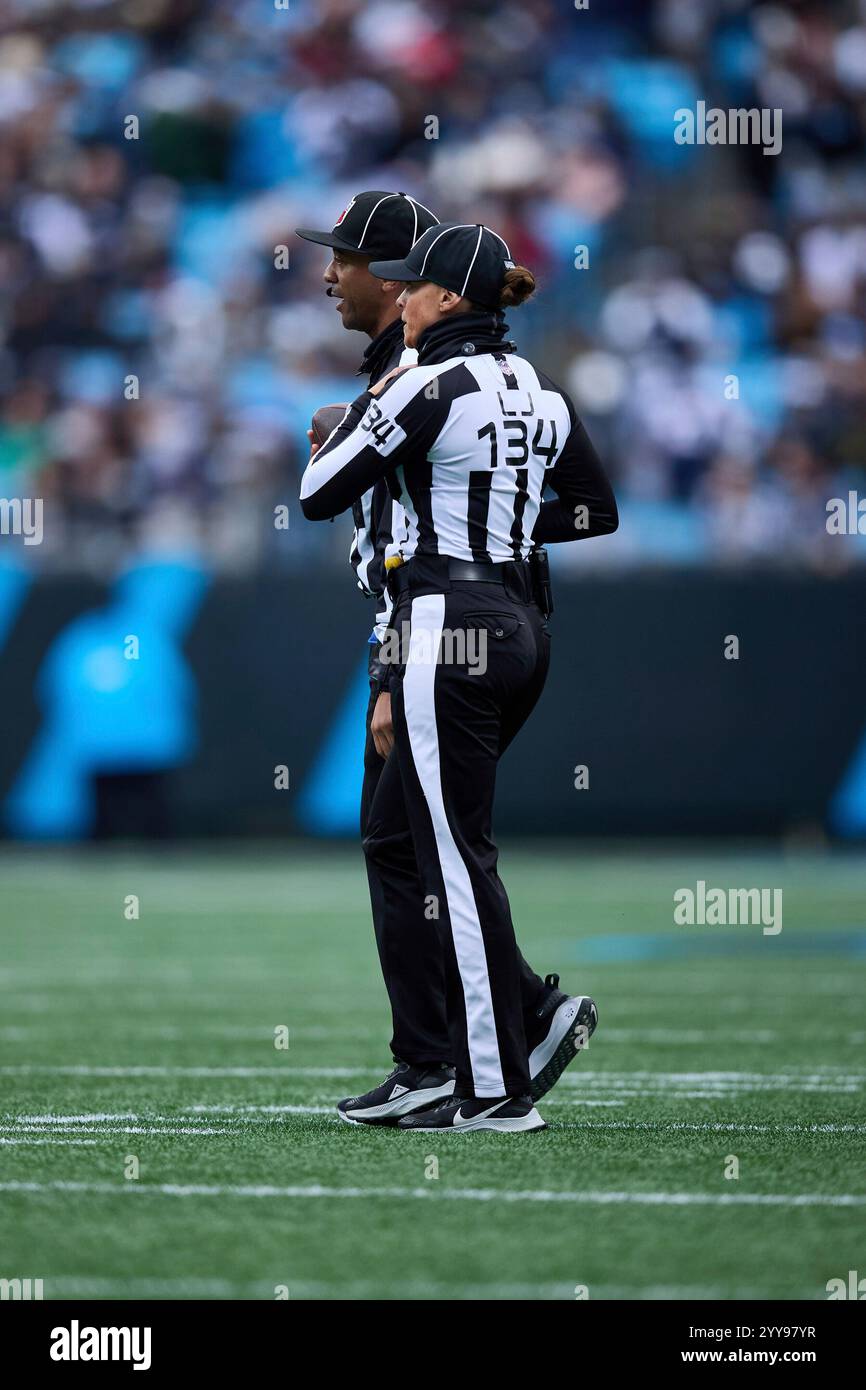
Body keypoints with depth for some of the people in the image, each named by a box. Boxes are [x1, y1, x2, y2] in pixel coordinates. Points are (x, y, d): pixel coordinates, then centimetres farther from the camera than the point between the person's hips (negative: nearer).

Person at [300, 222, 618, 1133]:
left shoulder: (429, 387, -13)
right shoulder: (538, 391, 11)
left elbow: (317, 495, -9)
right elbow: (596, 510, 20)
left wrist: (364, 407, 3)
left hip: (449, 632, -8)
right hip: (523, 628, 8)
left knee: (455, 856, -4)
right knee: (407, 841, 18)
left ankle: (498, 1090, -3)